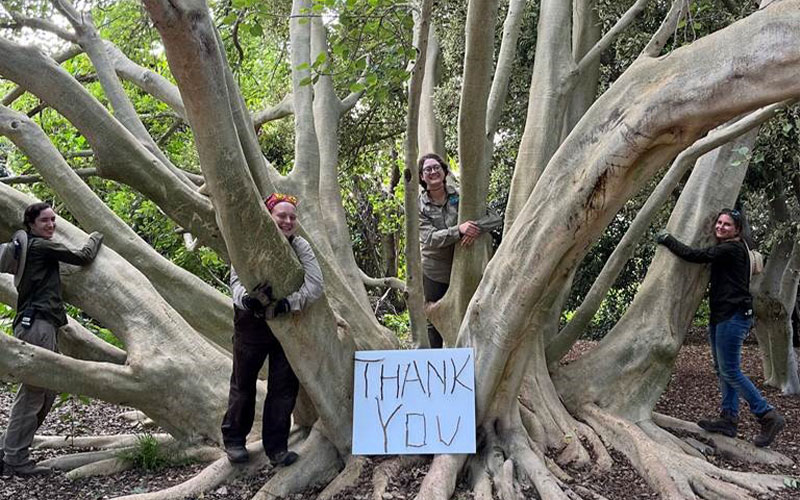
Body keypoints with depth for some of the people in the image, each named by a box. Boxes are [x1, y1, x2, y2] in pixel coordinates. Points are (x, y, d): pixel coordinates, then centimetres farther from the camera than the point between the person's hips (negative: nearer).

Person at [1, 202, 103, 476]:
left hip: (41, 325, 10)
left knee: (45, 392, 12)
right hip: (37, 324, -10)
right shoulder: (41, 246, -7)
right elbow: (82, 257, -8)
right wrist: (95, 238, 11)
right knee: (33, 392, -10)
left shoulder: (30, 248, 24)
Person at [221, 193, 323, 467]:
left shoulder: (301, 247, -6)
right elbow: (236, 280, -19)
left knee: (284, 386, 4)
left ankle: (277, 447, 16)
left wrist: (289, 303, -33)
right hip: (252, 324, -1)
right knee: (243, 382, 12)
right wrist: (246, 298, -42)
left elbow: (315, 284, -17)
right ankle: (233, 439, 30)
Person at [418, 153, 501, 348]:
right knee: (433, 322, 5)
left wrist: (476, 228, -26)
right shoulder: (419, 205, -3)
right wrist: (459, 229, -31)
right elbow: (430, 238, -17)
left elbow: (495, 217, -6)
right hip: (433, 273, -1)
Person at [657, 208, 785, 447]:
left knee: (730, 371, -9)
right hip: (721, 316, 10)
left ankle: (768, 416, -2)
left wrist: (668, 240, -7)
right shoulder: (724, 250, 18)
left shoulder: (733, 248, -13)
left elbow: (696, 255, -17)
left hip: (733, 316, -10)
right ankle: (728, 419, 17)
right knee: (722, 370, 11)